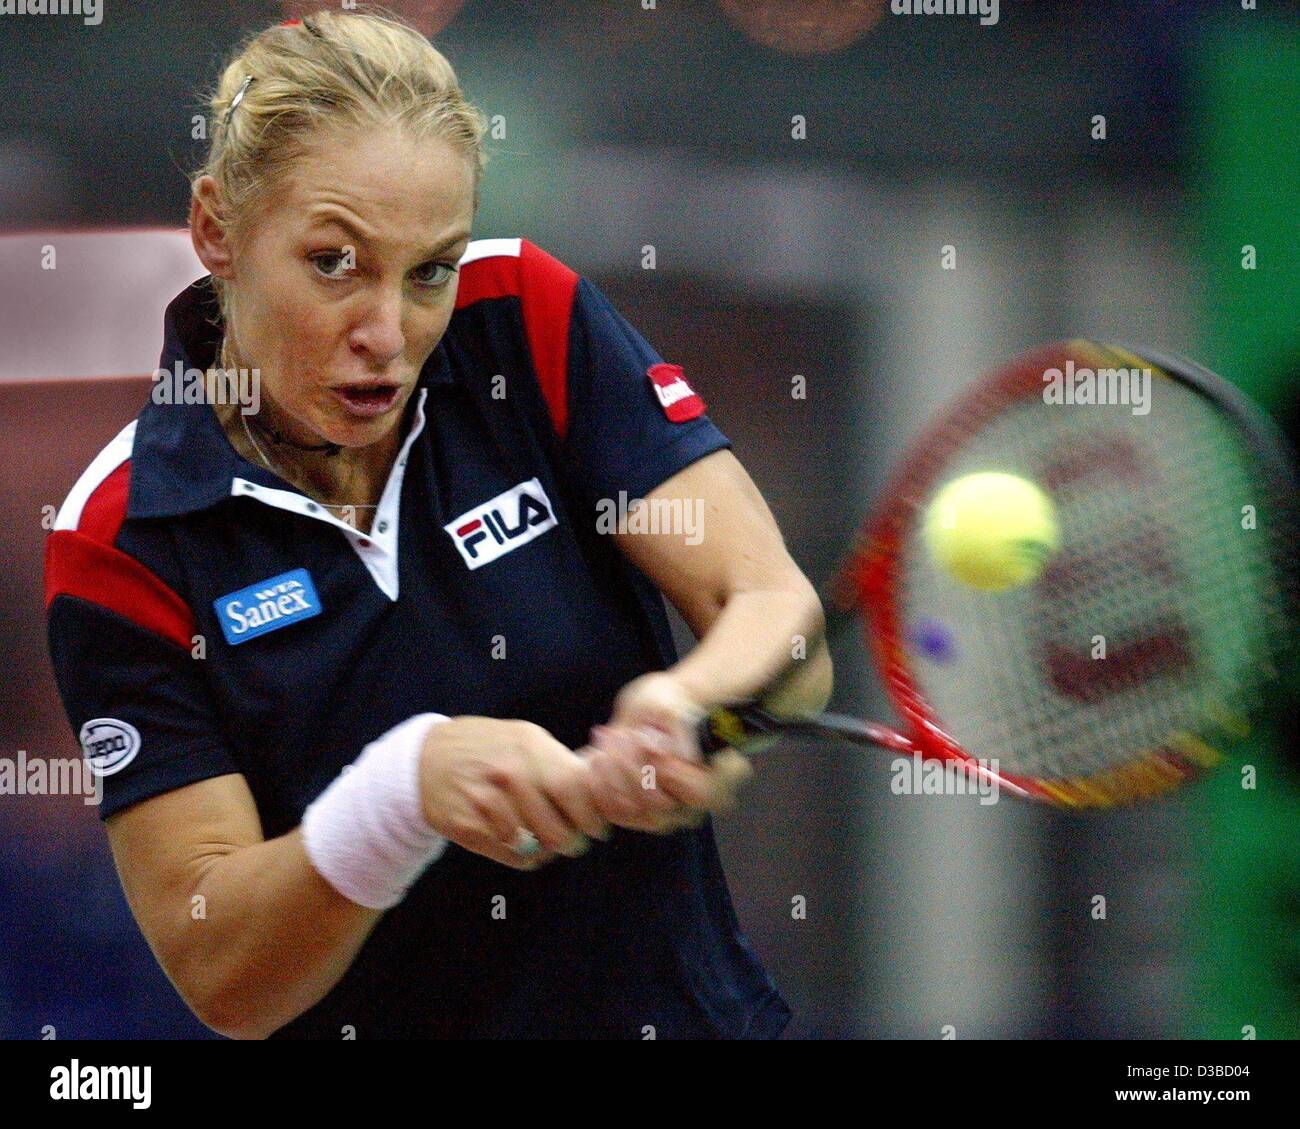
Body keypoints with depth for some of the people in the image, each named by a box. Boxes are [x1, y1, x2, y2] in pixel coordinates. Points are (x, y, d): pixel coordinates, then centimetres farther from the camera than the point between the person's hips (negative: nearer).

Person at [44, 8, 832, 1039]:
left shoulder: (529, 323, -4)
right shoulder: (124, 540, -9)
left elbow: (781, 609, -11)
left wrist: (695, 704, -33)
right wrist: (409, 788, -29)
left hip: (693, 1006, 1)